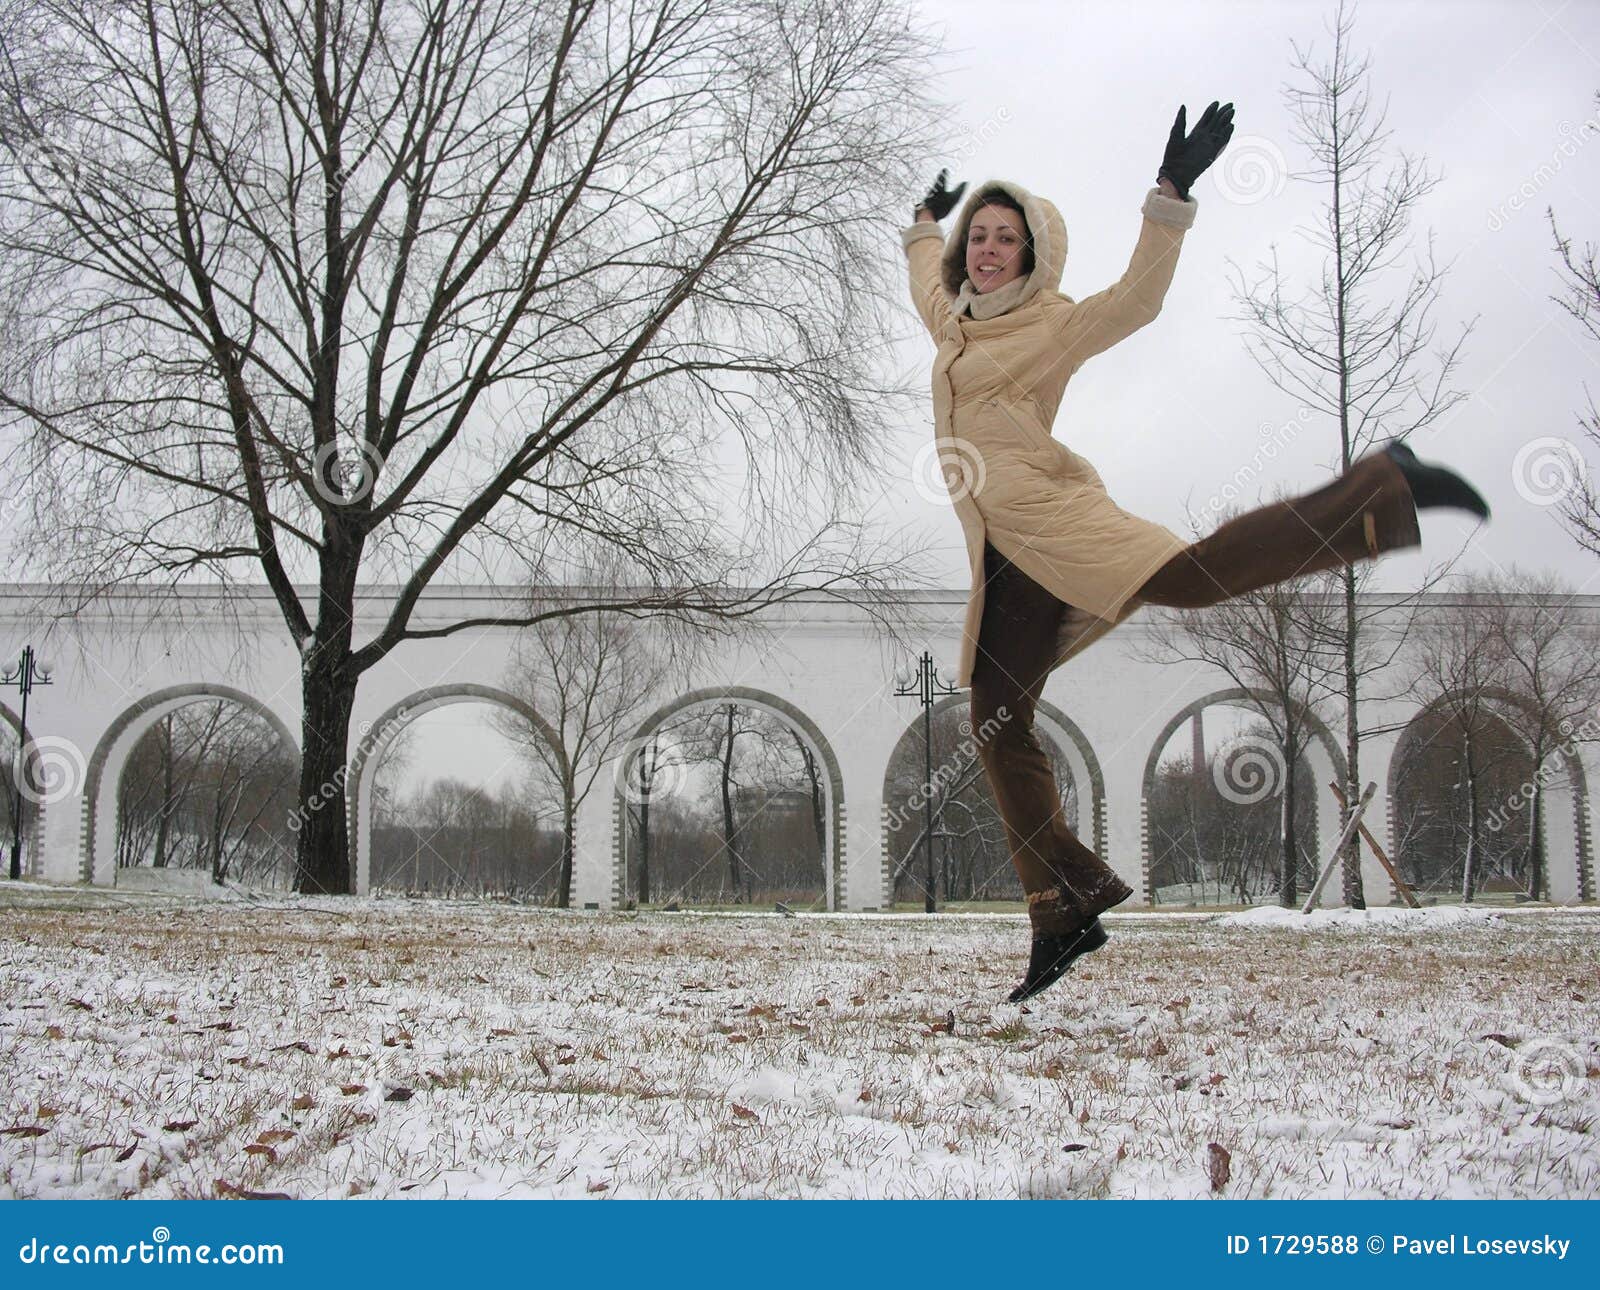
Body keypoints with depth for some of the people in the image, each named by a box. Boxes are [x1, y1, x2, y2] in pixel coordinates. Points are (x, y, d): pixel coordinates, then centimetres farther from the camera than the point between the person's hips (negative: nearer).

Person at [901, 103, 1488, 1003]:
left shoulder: (1052, 325, 4)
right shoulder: (954, 323, 24)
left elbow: (1135, 299, -11)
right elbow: (926, 277, 46)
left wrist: (1170, 199, -18)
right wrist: (927, 222, 59)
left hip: (1048, 514, -7)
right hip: (1005, 557, 7)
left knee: (1184, 577, -34)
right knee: (998, 724, 1)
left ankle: (1382, 494, -25)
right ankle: (1066, 913, 5)